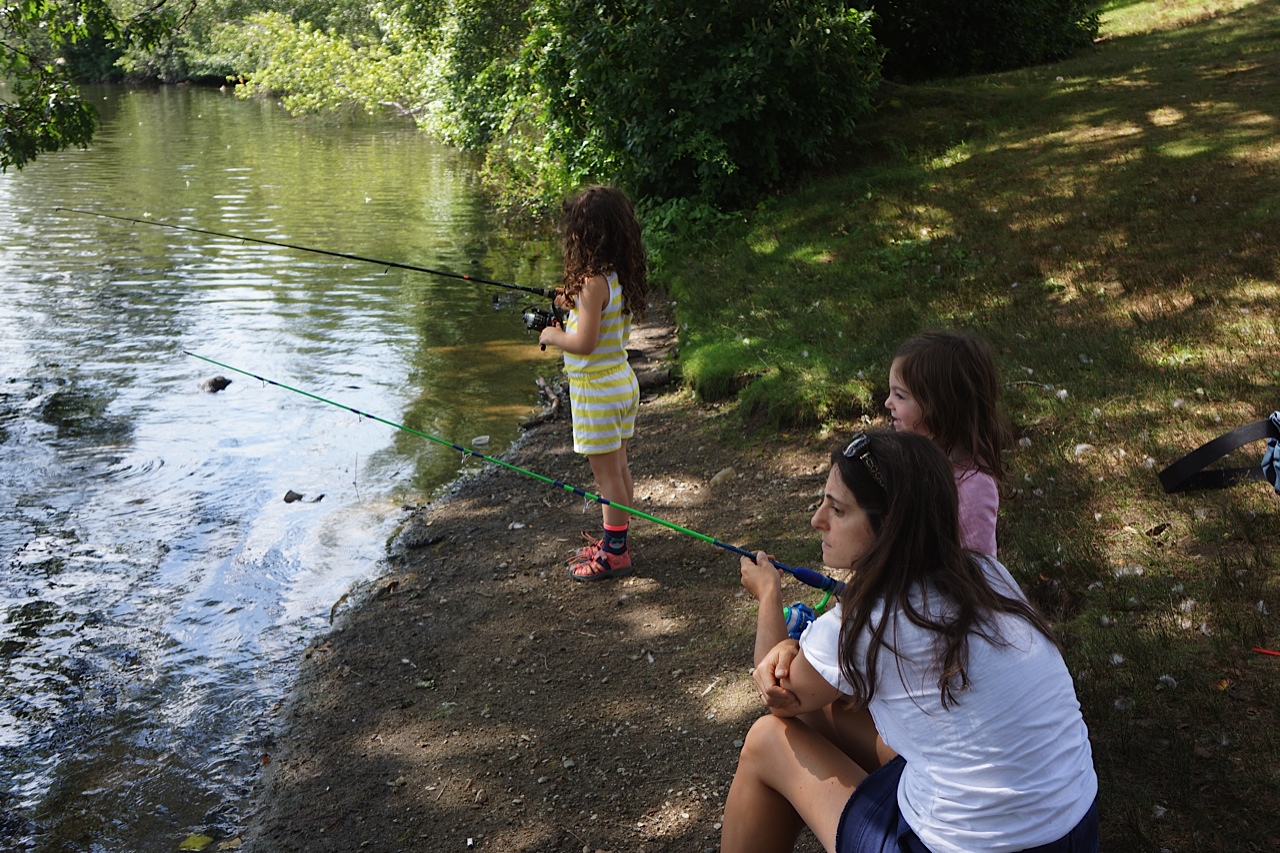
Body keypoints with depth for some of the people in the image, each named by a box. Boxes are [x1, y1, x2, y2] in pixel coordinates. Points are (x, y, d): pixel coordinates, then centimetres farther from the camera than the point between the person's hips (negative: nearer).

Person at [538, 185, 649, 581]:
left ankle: (614, 553, 12)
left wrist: (553, 335, -8)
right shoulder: (622, 277, 4)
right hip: (622, 381, 9)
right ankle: (615, 541, 30)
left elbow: (584, 343, -25)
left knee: (606, 473, 1)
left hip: (597, 390, -9)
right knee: (618, 467, 17)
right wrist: (575, 305, 11)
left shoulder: (592, 282, -23)